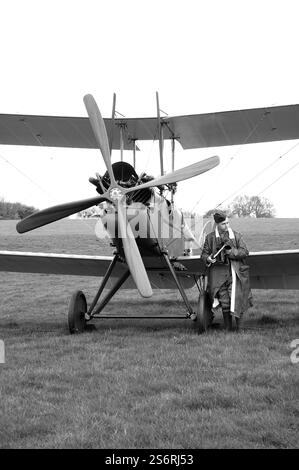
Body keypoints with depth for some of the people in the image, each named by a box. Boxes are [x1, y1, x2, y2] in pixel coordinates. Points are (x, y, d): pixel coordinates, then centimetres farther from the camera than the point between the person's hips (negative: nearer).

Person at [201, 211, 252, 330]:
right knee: (224, 301, 1)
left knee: (235, 297, -8)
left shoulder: (236, 235, 6)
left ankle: (239, 325, 7)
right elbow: (204, 253, 12)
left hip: (234, 272, -1)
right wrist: (208, 259, -11)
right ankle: (227, 327, 13)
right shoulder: (210, 237, 7)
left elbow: (245, 252, 2)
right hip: (218, 273, 1)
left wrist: (232, 252, -13)